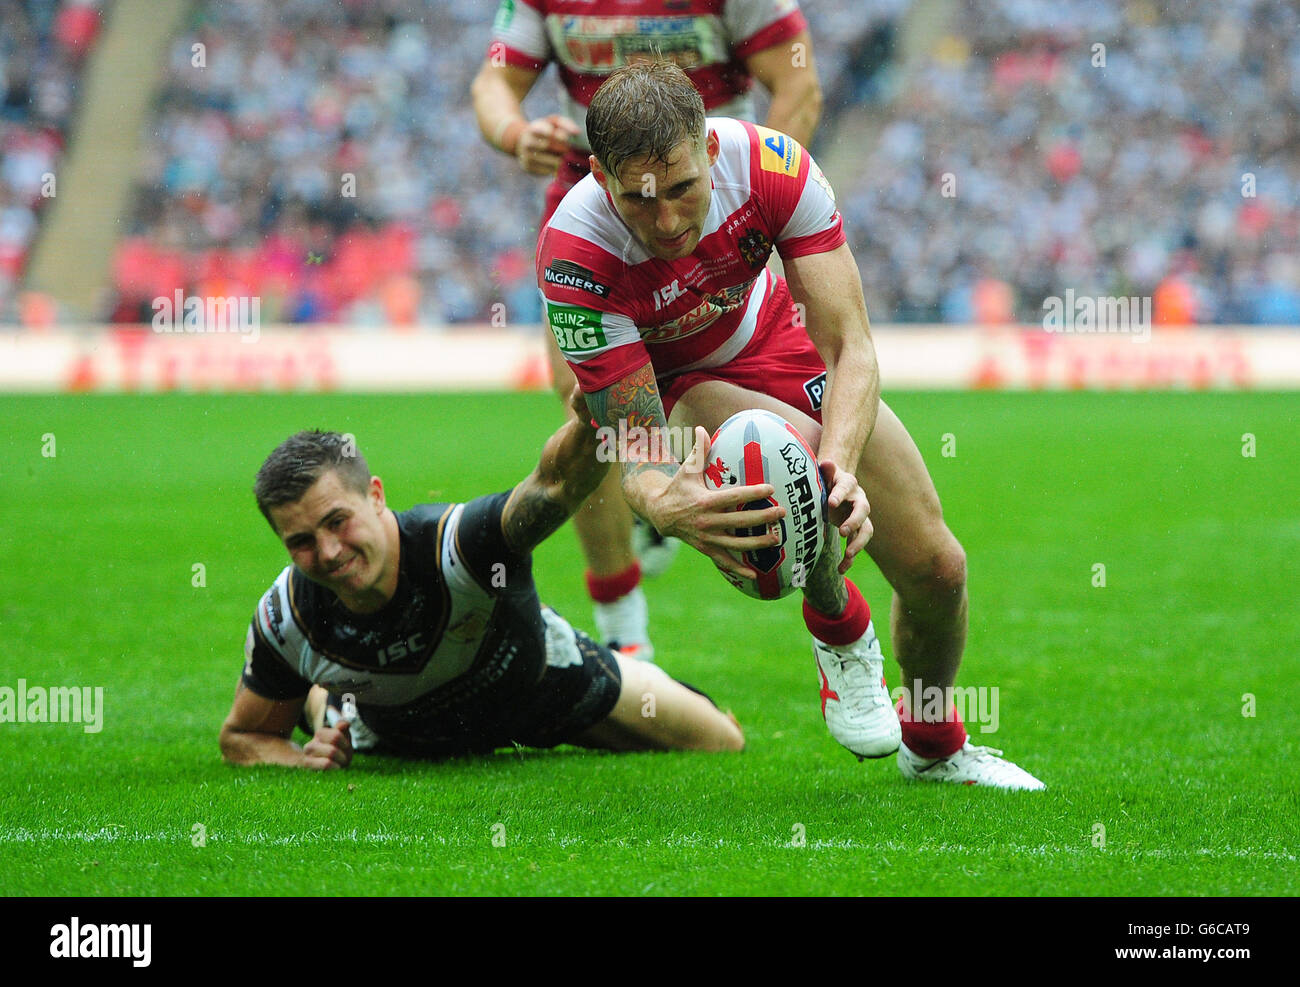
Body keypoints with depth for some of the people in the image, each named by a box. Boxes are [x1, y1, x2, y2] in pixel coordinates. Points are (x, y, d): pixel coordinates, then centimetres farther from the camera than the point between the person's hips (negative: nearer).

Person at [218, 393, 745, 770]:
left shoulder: (459, 543, -48)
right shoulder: (285, 619, -35)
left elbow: (554, 486, -70)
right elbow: (243, 737, -16)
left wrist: (592, 420, -91)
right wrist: (301, 758, -39)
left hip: (544, 681, -2)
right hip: (402, 732, 2)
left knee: (719, 743, 11)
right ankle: (318, 702, 62)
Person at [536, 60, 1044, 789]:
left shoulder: (774, 165, -33)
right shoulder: (575, 256, -37)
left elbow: (851, 347, -31)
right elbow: (639, 455, -35)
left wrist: (843, 464, -50)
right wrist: (667, 506, -59)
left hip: (774, 340, 3)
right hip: (665, 386, -3)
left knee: (936, 566, -1)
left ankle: (935, 748, 32)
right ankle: (839, 627, -3)